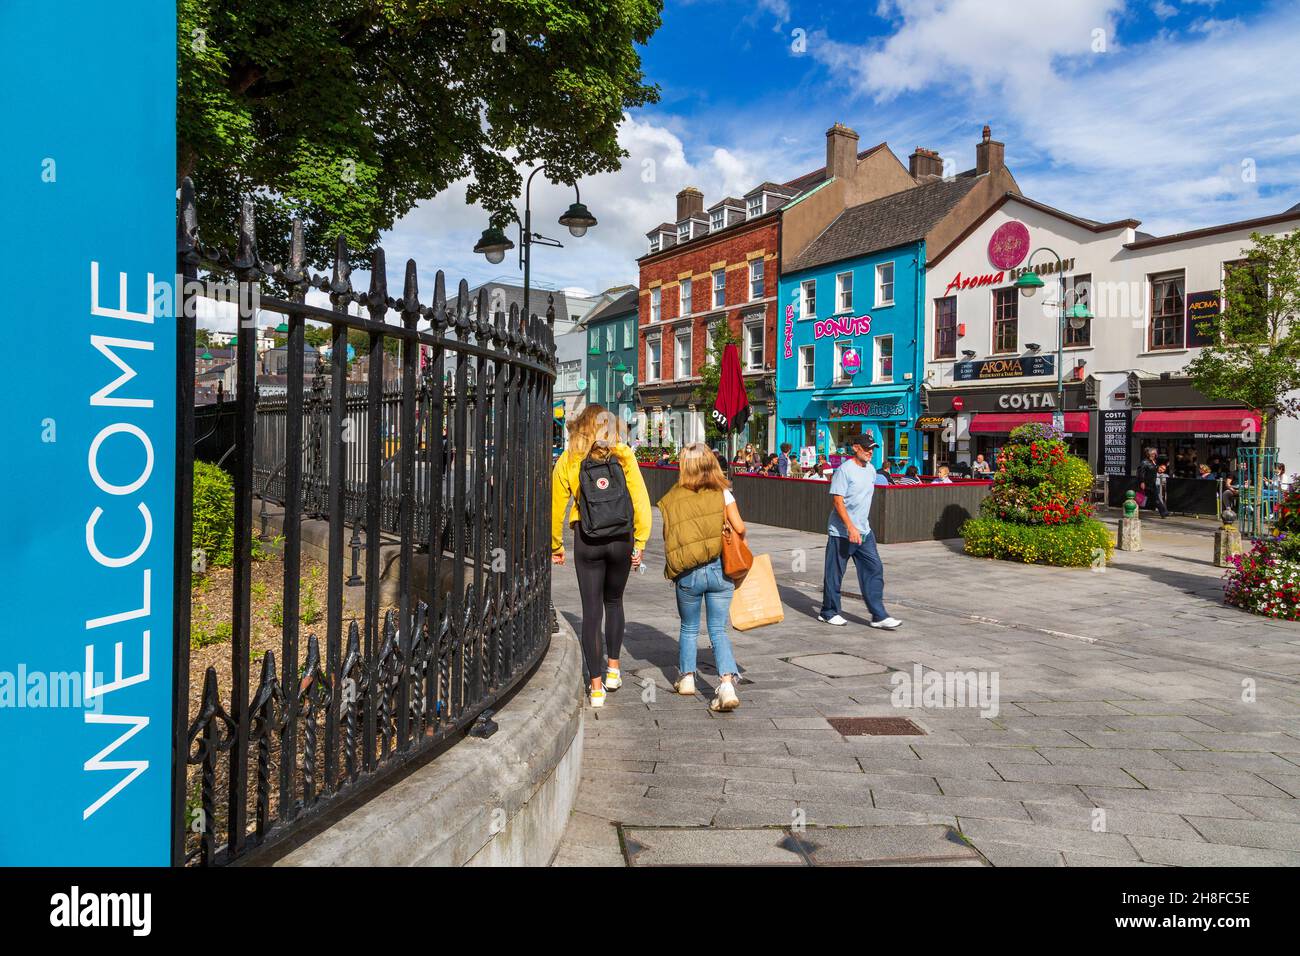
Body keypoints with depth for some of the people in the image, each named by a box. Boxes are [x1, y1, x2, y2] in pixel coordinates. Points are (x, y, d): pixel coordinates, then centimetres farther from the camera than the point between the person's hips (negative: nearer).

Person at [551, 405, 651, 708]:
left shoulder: (567, 461, 0)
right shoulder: (625, 456, 0)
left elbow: (557, 506, 2)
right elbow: (641, 501, -5)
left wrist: (556, 547, 13)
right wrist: (639, 543, -1)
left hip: (586, 541, -1)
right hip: (621, 539, 1)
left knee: (591, 609, 5)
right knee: (614, 602, 22)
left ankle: (597, 687, 8)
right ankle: (613, 669, 27)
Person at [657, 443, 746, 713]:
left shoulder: (673, 498, -2)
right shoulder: (723, 493, -2)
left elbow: (668, 538, -1)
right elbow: (739, 528, -7)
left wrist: (671, 569, 12)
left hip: (687, 574, 0)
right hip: (720, 569, 0)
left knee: (689, 628, 20)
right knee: (719, 630, 6)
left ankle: (686, 678, 31)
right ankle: (727, 683, -9)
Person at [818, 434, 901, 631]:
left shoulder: (871, 470, 11)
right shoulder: (844, 470, -13)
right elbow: (838, 501, -18)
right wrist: (851, 528, -24)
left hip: (864, 532, 7)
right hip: (841, 533, -7)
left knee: (874, 569, 1)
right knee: (835, 573, 3)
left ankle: (879, 616, 4)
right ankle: (828, 612, 18)